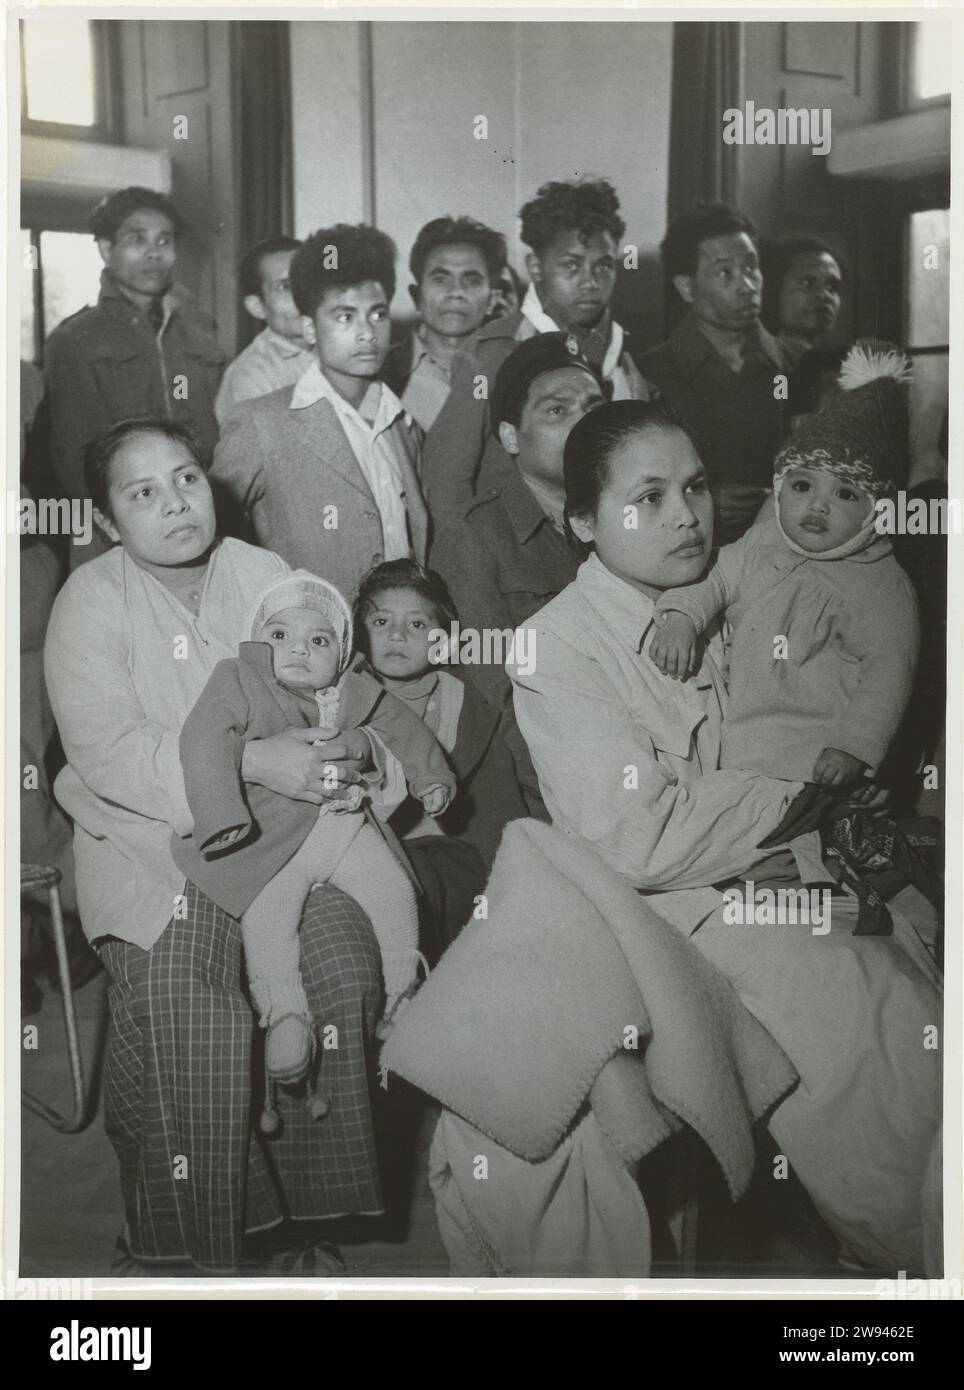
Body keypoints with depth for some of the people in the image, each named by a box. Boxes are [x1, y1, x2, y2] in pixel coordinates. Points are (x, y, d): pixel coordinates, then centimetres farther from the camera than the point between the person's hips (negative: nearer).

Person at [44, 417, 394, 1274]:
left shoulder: (265, 574, 7)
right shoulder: (90, 602, -5)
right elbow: (107, 752, -17)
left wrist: (351, 747, -14)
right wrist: (249, 762, -27)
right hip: (153, 836, -3)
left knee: (343, 966, -20)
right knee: (187, 1006, -24)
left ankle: (321, 1204, 2)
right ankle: (180, 1243, -2)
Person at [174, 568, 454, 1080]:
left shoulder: (353, 692, 5)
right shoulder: (236, 682, -8)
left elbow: (399, 725, 22)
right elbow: (203, 740, -20)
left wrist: (430, 776, 22)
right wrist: (221, 815, -30)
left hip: (346, 823, 4)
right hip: (274, 832, -3)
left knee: (394, 892, -1)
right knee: (265, 909, -22)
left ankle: (399, 998, 18)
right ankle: (285, 1016, -10)